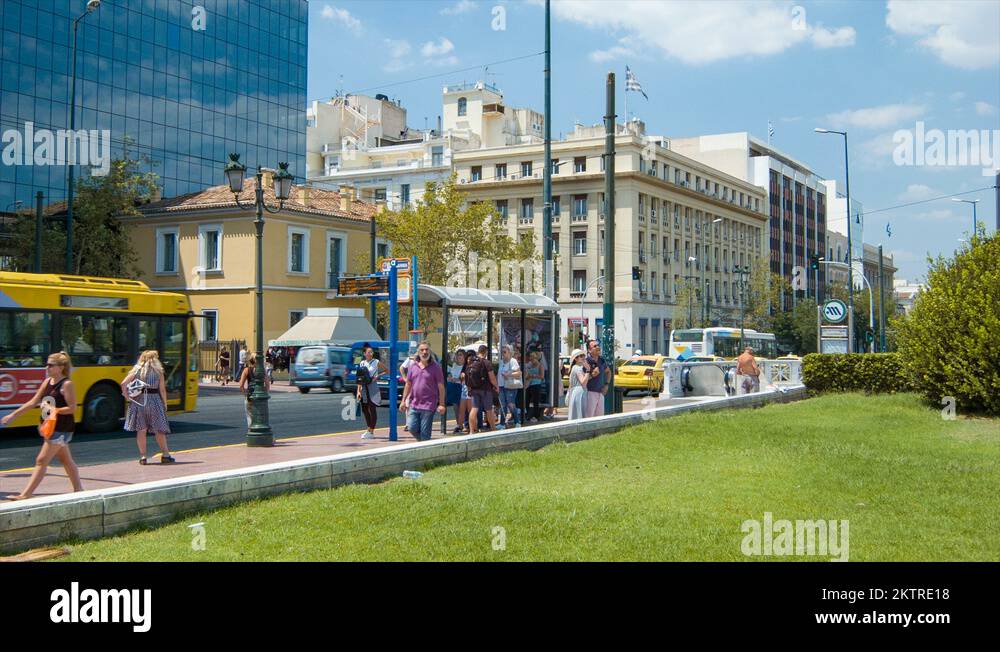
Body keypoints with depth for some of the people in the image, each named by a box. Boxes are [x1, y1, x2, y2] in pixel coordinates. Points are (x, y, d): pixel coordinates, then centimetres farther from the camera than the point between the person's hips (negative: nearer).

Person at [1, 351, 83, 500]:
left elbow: (72, 408, -16)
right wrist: (13, 415, 10)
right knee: (66, 460, 15)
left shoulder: (67, 384, -14)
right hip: (50, 427, 8)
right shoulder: (47, 382, 8)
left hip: (61, 429, -8)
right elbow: (33, 402, 11)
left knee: (41, 461, -8)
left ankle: (25, 495, -7)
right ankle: (78, 490, 26)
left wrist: (54, 410, -27)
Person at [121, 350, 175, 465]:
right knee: (159, 430, 7)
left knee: (141, 430, 5)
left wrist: (127, 397, 2)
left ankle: (142, 456, 4)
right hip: (154, 400, -1)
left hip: (138, 402, 1)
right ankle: (165, 455, 11)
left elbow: (123, 384, -5)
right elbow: (162, 390, -1)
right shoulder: (158, 371, 2)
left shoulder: (136, 370, 6)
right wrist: (165, 404, 6)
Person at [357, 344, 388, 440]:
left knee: (372, 409, -5)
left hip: (373, 389, -5)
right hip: (364, 389, 5)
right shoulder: (361, 363, 9)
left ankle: (371, 432, -2)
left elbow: (387, 370, 5)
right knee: (365, 409, 7)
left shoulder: (377, 362, -2)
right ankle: (369, 430, 19)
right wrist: (359, 391, 5)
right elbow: (360, 379, 11)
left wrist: (378, 376, -7)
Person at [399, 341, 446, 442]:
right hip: (414, 404, 4)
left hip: (428, 405, -4)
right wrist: (404, 401, 11)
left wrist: (441, 404, -9)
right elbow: (408, 384, 15)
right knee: (412, 428, 0)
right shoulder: (413, 366, 10)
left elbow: (441, 387, -3)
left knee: (425, 433, -2)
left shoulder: (435, 367, -2)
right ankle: (422, 442, 26)